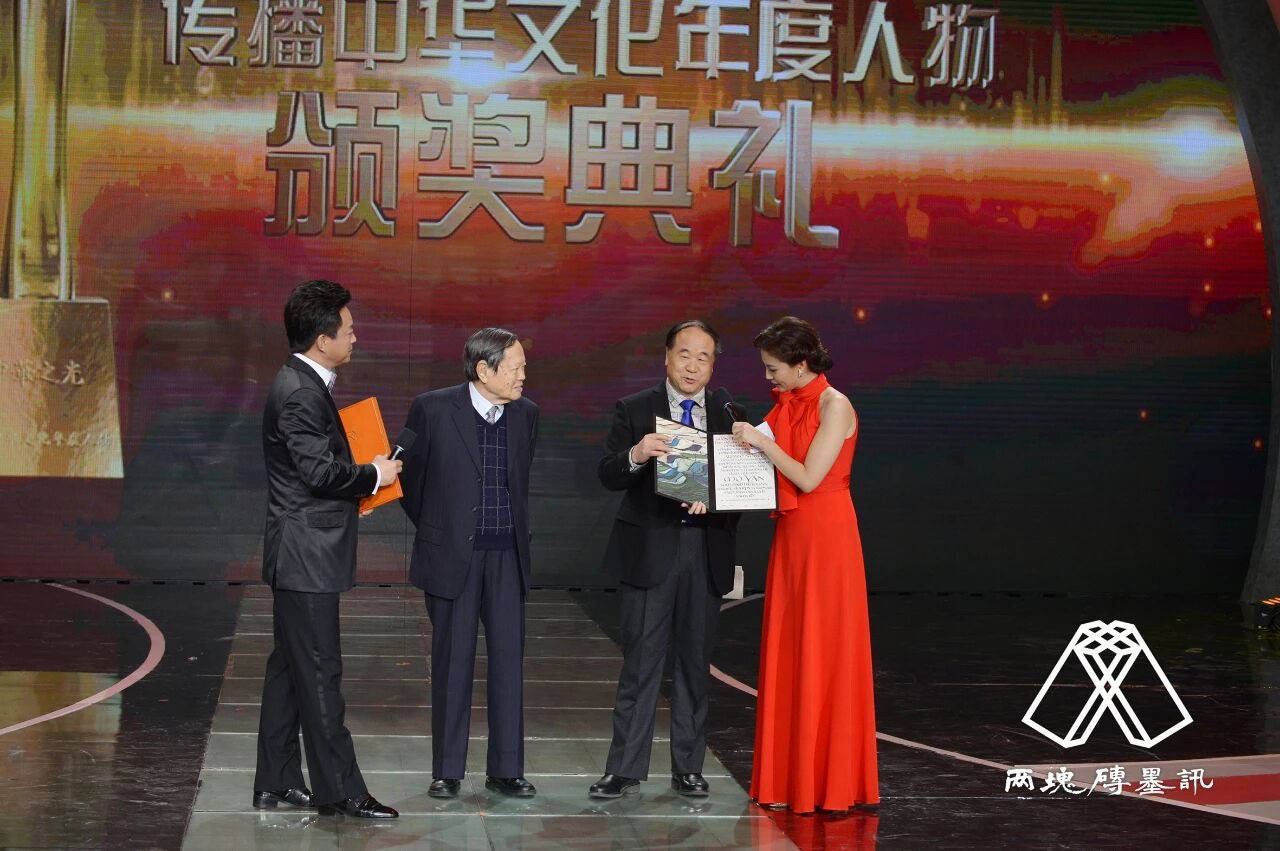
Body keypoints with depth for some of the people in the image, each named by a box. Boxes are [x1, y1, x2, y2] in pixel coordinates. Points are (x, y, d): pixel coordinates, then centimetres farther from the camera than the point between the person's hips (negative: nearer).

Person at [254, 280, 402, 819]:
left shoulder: (305, 385, 14)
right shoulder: (299, 394, -19)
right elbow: (319, 471, -23)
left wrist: (355, 489, 10)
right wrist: (373, 476, -9)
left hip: (301, 555, 11)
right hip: (306, 554, -11)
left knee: (290, 669, 14)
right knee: (319, 673, -6)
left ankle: (275, 784, 21)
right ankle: (339, 791, -2)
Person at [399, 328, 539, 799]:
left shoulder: (526, 414, 4)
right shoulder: (433, 408, -8)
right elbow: (409, 475, 3)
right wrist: (433, 529, 9)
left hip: (507, 555, 3)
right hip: (452, 555, -3)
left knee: (509, 658, 3)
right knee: (452, 662, 3)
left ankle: (506, 768, 11)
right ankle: (447, 770, 12)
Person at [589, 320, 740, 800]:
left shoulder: (728, 414, 8)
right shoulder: (635, 410, 2)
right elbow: (608, 476, -6)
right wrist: (635, 455, -26)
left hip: (706, 553, 2)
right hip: (650, 550, -2)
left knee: (695, 662, 9)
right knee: (640, 662, -2)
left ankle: (688, 768, 17)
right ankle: (625, 768, 3)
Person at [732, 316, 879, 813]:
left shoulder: (834, 406, -12)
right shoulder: (786, 405, 11)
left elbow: (809, 478, -17)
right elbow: (774, 474, 13)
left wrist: (764, 443, -14)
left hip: (826, 539, -8)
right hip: (790, 536, 8)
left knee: (825, 656, -3)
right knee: (788, 655, 8)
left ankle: (831, 781, 4)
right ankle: (791, 778, 13)